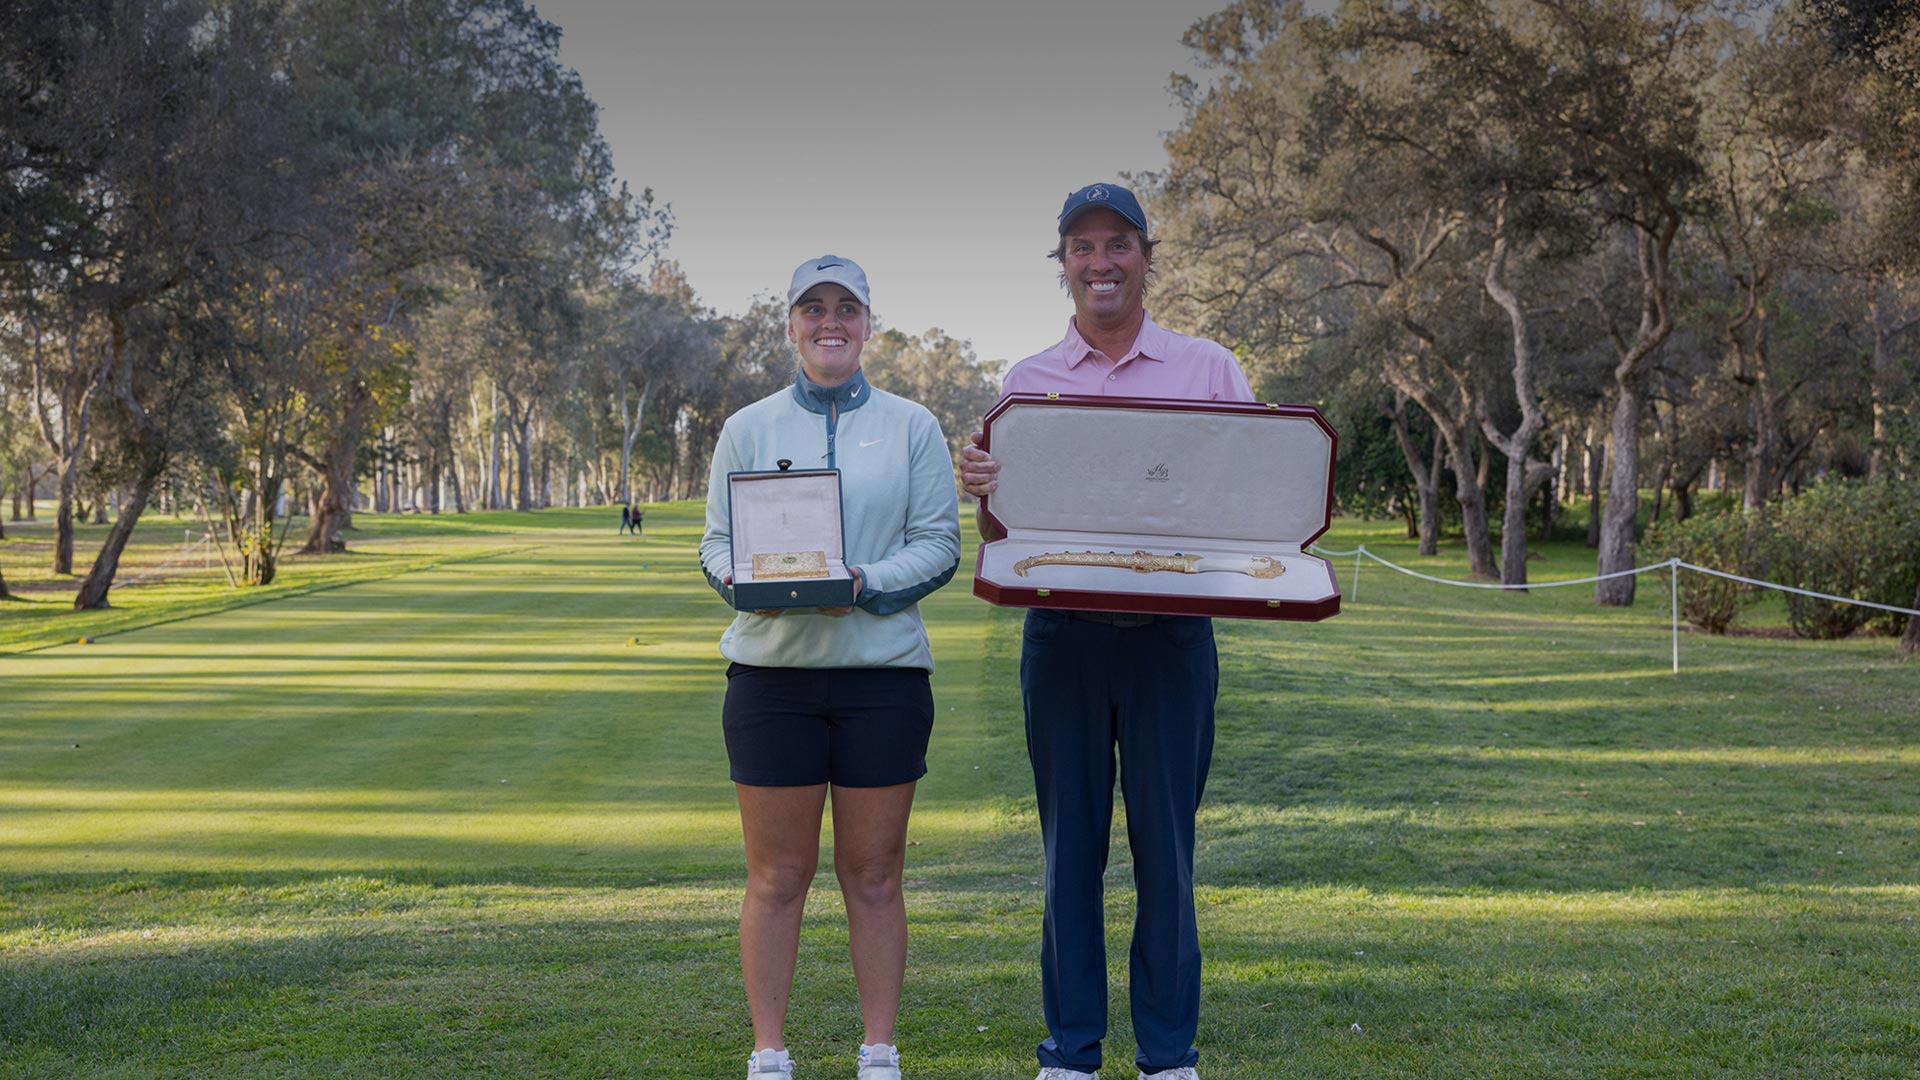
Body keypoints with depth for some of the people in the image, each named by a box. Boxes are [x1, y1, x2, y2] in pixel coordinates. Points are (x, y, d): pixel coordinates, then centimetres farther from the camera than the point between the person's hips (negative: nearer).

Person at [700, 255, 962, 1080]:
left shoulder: (912, 427, 8)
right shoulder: (748, 429, 10)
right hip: (772, 668, 0)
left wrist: (867, 583, -14)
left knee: (873, 878, 5)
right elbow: (717, 545, 8)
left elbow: (939, 543, 3)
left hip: (883, 671, 0)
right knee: (777, 878, 2)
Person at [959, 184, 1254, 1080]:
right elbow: (1000, 531, 9)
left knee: (1165, 844, 3)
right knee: (1069, 845, 6)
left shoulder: (1208, 369, 6)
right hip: (1062, 629, 1)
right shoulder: (1028, 381, 10)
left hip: (1171, 630, -1)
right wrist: (983, 491, -14)